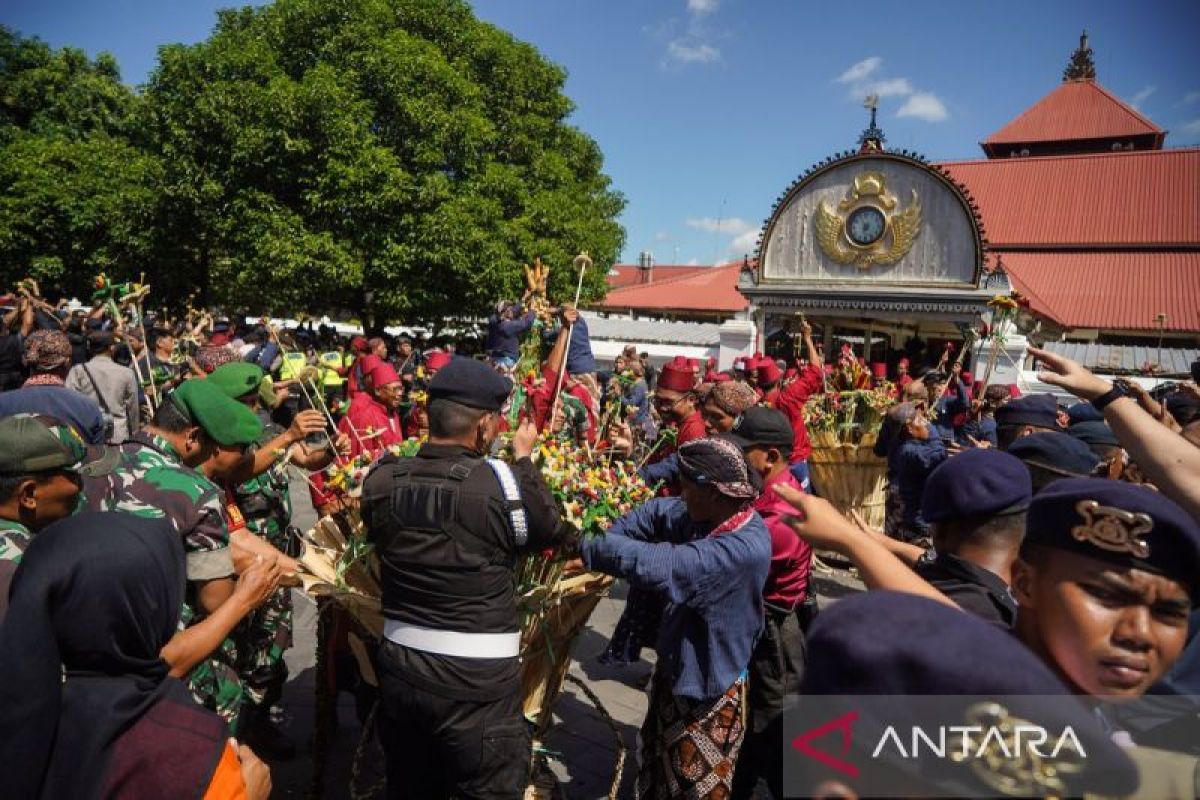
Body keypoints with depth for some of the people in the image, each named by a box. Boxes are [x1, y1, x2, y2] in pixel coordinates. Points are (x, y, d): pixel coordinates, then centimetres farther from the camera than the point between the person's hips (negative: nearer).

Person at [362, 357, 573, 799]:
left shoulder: (381, 479, -6)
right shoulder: (502, 482, -20)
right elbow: (556, 530, -3)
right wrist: (524, 459, 8)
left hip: (400, 671, 5)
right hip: (478, 682, -4)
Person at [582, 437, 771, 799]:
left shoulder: (746, 548, -35)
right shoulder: (709, 516, -8)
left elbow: (661, 567, -41)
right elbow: (658, 512, 4)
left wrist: (589, 546, -30)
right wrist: (605, 543, -11)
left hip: (707, 689, -7)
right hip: (675, 669, 7)